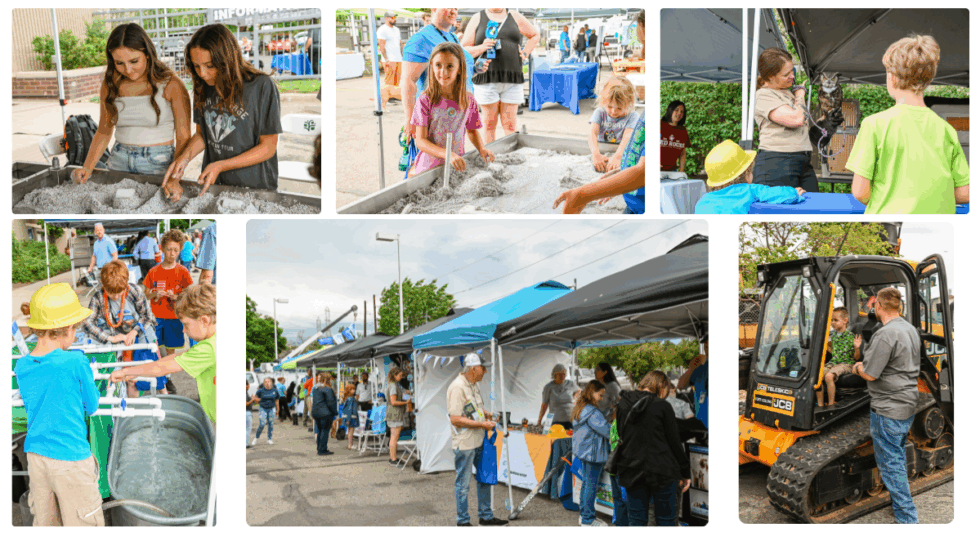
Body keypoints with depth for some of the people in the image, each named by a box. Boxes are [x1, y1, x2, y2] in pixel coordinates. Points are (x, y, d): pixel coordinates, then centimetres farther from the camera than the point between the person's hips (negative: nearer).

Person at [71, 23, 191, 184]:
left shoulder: (170, 85, -8)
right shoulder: (110, 85, 5)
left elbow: (183, 138, -10)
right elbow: (103, 132, 14)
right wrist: (87, 168, 0)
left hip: (158, 164, -4)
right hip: (119, 161, 4)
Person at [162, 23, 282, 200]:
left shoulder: (262, 86, -17)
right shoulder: (203, 86, 1)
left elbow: (268, 147, -14)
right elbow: (202, 134, 10)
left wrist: (220, 166, -21)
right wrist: (185, 156, -11)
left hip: (255, 188, -4)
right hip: (213, 184, 5)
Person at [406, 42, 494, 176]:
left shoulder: (469, 101, 1)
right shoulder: (425, 101, -8)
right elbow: (421, 141, -11)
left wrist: (481, 149, -3)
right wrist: (448, 154, -26)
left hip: (458, 165, 2)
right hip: (430, 165, -1)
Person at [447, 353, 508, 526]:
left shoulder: (475, 384, 10)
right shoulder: (457, 387, -20)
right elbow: (455, 420, -25)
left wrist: (486, 414, 6)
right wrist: (482, 424, -20)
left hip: (479, 441, 9)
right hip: (464, 444, -9)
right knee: (463, 484, 3)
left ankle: (486, 516, 31)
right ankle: (462, 521, 15)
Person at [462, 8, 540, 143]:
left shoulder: (515, 17, 14)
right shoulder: (478, 19, 10)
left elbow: (535, 35, 25)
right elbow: (463, 49, 7)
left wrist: (524, 53, 10)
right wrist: (481, 48, -11)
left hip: (512, 79, 1)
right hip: (486, 79, -1)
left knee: (510, 124, -1)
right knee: (489, 124, 0)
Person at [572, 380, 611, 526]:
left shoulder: (580, 408, 11)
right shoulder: (592, 412, -21)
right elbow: (606, 430, -21)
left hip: (583, 451, 10)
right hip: (592, 452, -10)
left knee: (587, 482, 18)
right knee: (591, 484, -2)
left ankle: (583, 514, 27)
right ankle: (588, 519, 4)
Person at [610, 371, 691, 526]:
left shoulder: (623, 404, 6)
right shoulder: (662, 406, -8)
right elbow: (674, 441, -4)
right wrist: (685, 472, 4)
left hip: (632, 471, 4)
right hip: (661, 471, -4)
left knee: (636, 521, 10)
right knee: (666, 519, 7)